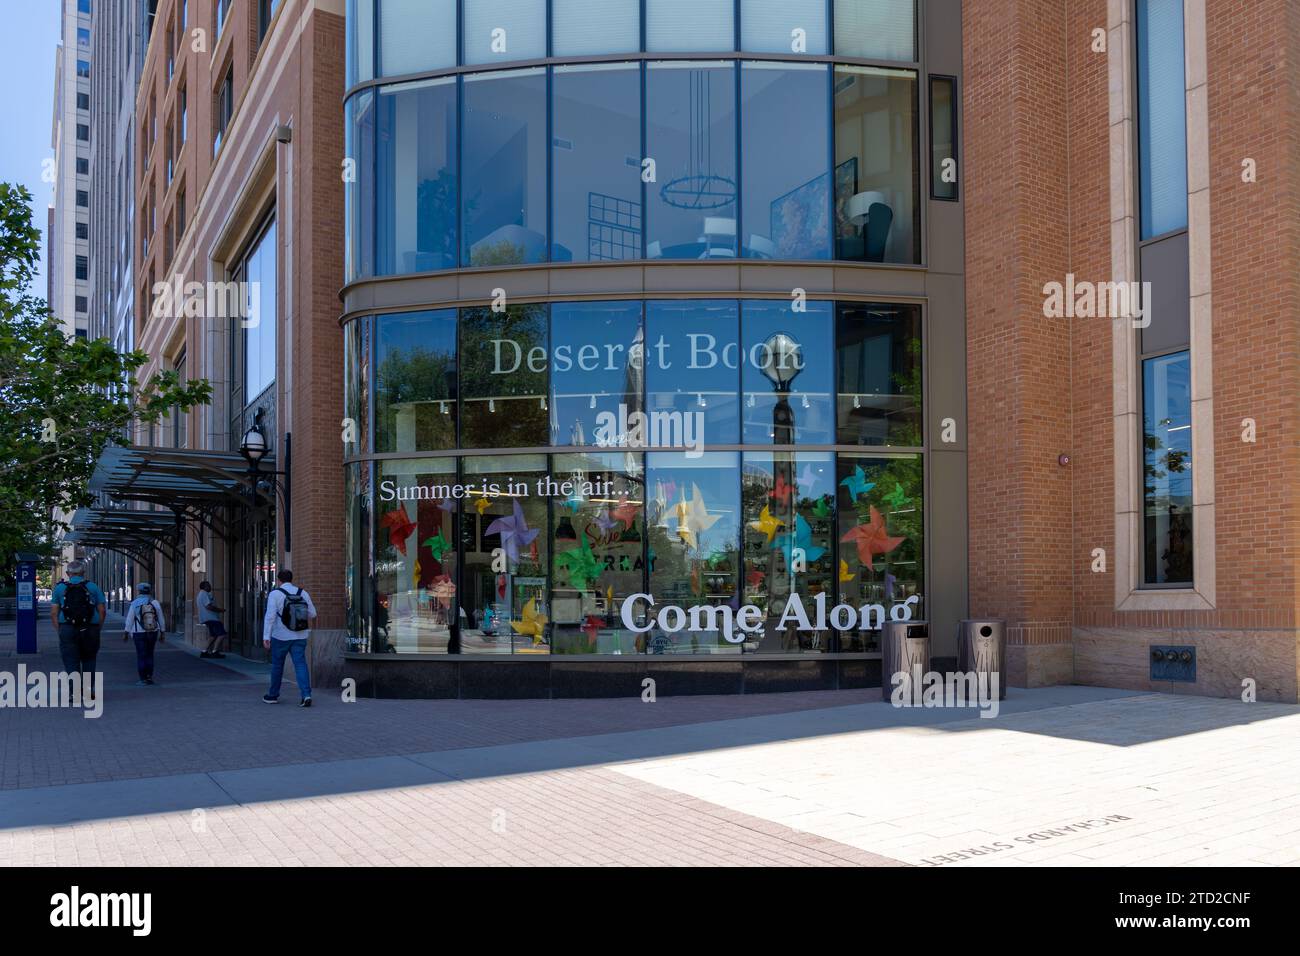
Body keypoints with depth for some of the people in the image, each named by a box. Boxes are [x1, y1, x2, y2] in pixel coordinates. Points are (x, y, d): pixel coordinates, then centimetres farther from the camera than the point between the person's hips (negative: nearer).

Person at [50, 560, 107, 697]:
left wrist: (59, 630, 6)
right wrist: (98, 629, 10)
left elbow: (53, 613, 1)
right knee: (88, 661, 13)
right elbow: (102, 611, 2)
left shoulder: (60, 588, 6)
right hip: (90, 629, 0)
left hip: (67, 629, 0)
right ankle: (88, 690, 9)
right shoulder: (93, 587, 5)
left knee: (71, 662, 4)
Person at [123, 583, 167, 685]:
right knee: (149, 655, 14)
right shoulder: (155, 603, -2)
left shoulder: (135, 604, -8)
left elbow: (129, 620, -5)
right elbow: (161, 620, 3)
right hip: (153, 632, 3)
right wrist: (163, 633, 11)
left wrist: (125, 633, 4)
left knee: (141, 656, 3)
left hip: (139, 633, -3)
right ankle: (149, 676, 9)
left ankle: (143, 679, 1)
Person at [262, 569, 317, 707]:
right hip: (299, 637, 2)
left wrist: (266, 636, -16)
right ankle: (306, 695, -19)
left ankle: (273, 695, 28)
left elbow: (270, 616, -16)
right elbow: (312, 614, 12)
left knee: (277, 665, 14)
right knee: (300, 665, -3)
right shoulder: (303, 593, 4)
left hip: (281, 637, -2)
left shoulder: (275, 594, -8)